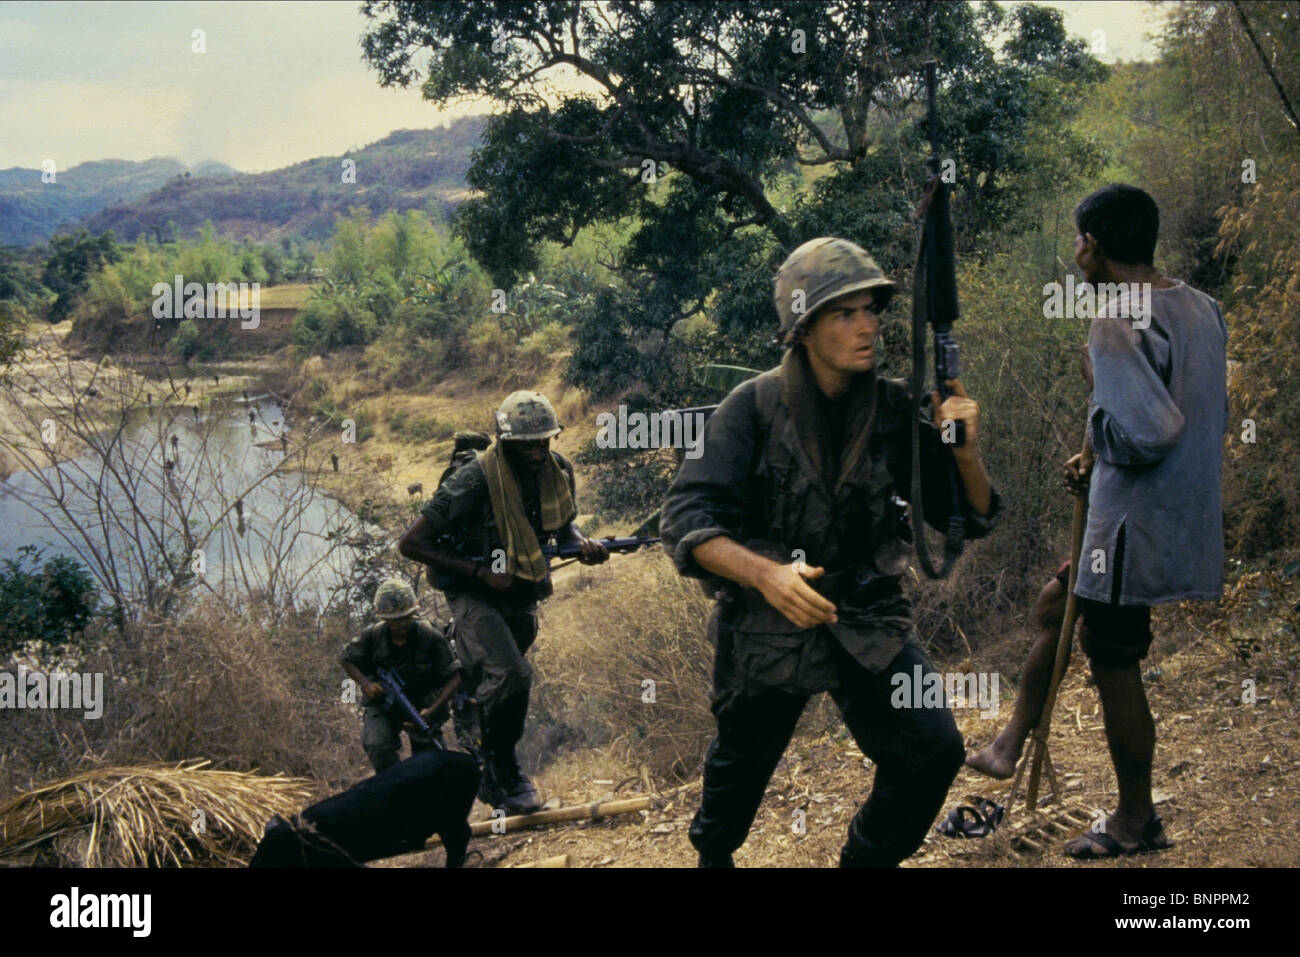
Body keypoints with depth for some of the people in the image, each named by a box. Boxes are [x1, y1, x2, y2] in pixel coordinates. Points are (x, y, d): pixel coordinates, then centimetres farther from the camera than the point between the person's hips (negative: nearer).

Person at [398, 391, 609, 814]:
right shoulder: (475, 481, -26)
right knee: (510, 673, -26)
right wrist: (481, 571, -26)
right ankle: (502, 772, -7)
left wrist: (582, 543, -10)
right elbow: (412, 543, -23)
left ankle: (487, 776, 40)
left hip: (522, 596, 6)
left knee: (492, 687, 19)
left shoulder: (559, 471, -7)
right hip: (474, 594, -6)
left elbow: (563, 523, 14)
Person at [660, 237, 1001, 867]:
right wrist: (765, 572, -37)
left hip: (869, 624, 2)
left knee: (933, 754, -13)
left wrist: (965, 452, -22)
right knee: (741, 767, 18)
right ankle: (712, 851, 52)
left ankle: (865, 861, 15)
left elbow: (969, 519, -2)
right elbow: (686, 521, -20)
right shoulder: (755, 407, -13)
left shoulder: (896, 409, -5)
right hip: (766, 627, -2)